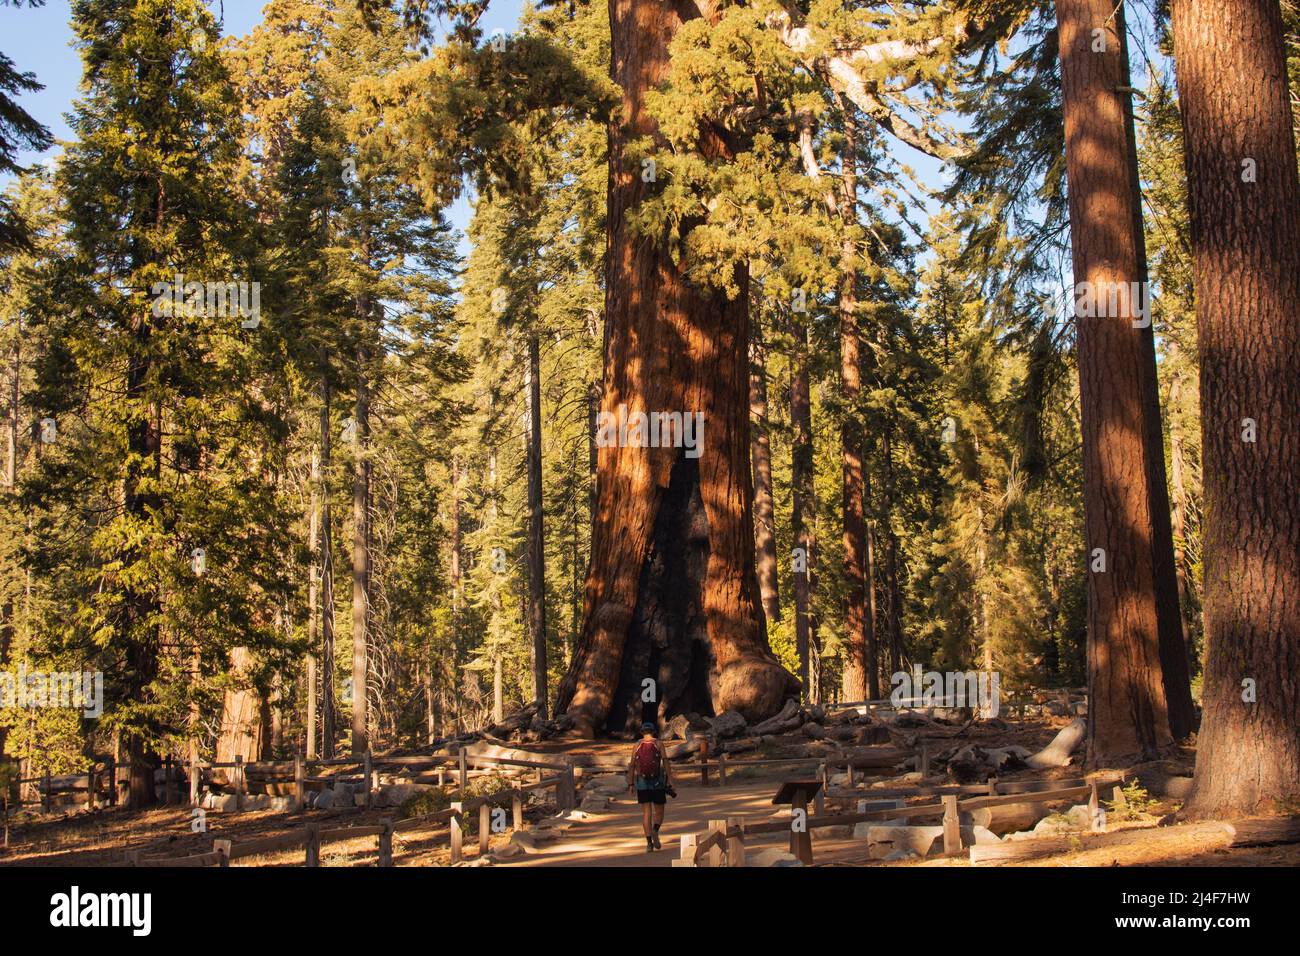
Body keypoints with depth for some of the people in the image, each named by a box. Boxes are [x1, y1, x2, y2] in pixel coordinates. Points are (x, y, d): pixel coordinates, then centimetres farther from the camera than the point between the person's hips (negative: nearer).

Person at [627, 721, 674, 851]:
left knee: (646, 813, 5)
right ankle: (655, 831, -21)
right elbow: (666, 763, -6)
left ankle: (649, 842, -5)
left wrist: (630, 784, 9)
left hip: (642, 783, 1)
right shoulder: (658, 744, 0)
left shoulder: (637, 745, 5)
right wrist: (670, 782, -6)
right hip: (657, 782, -1)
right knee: (659, 812, 9)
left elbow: (632, 766, 4)